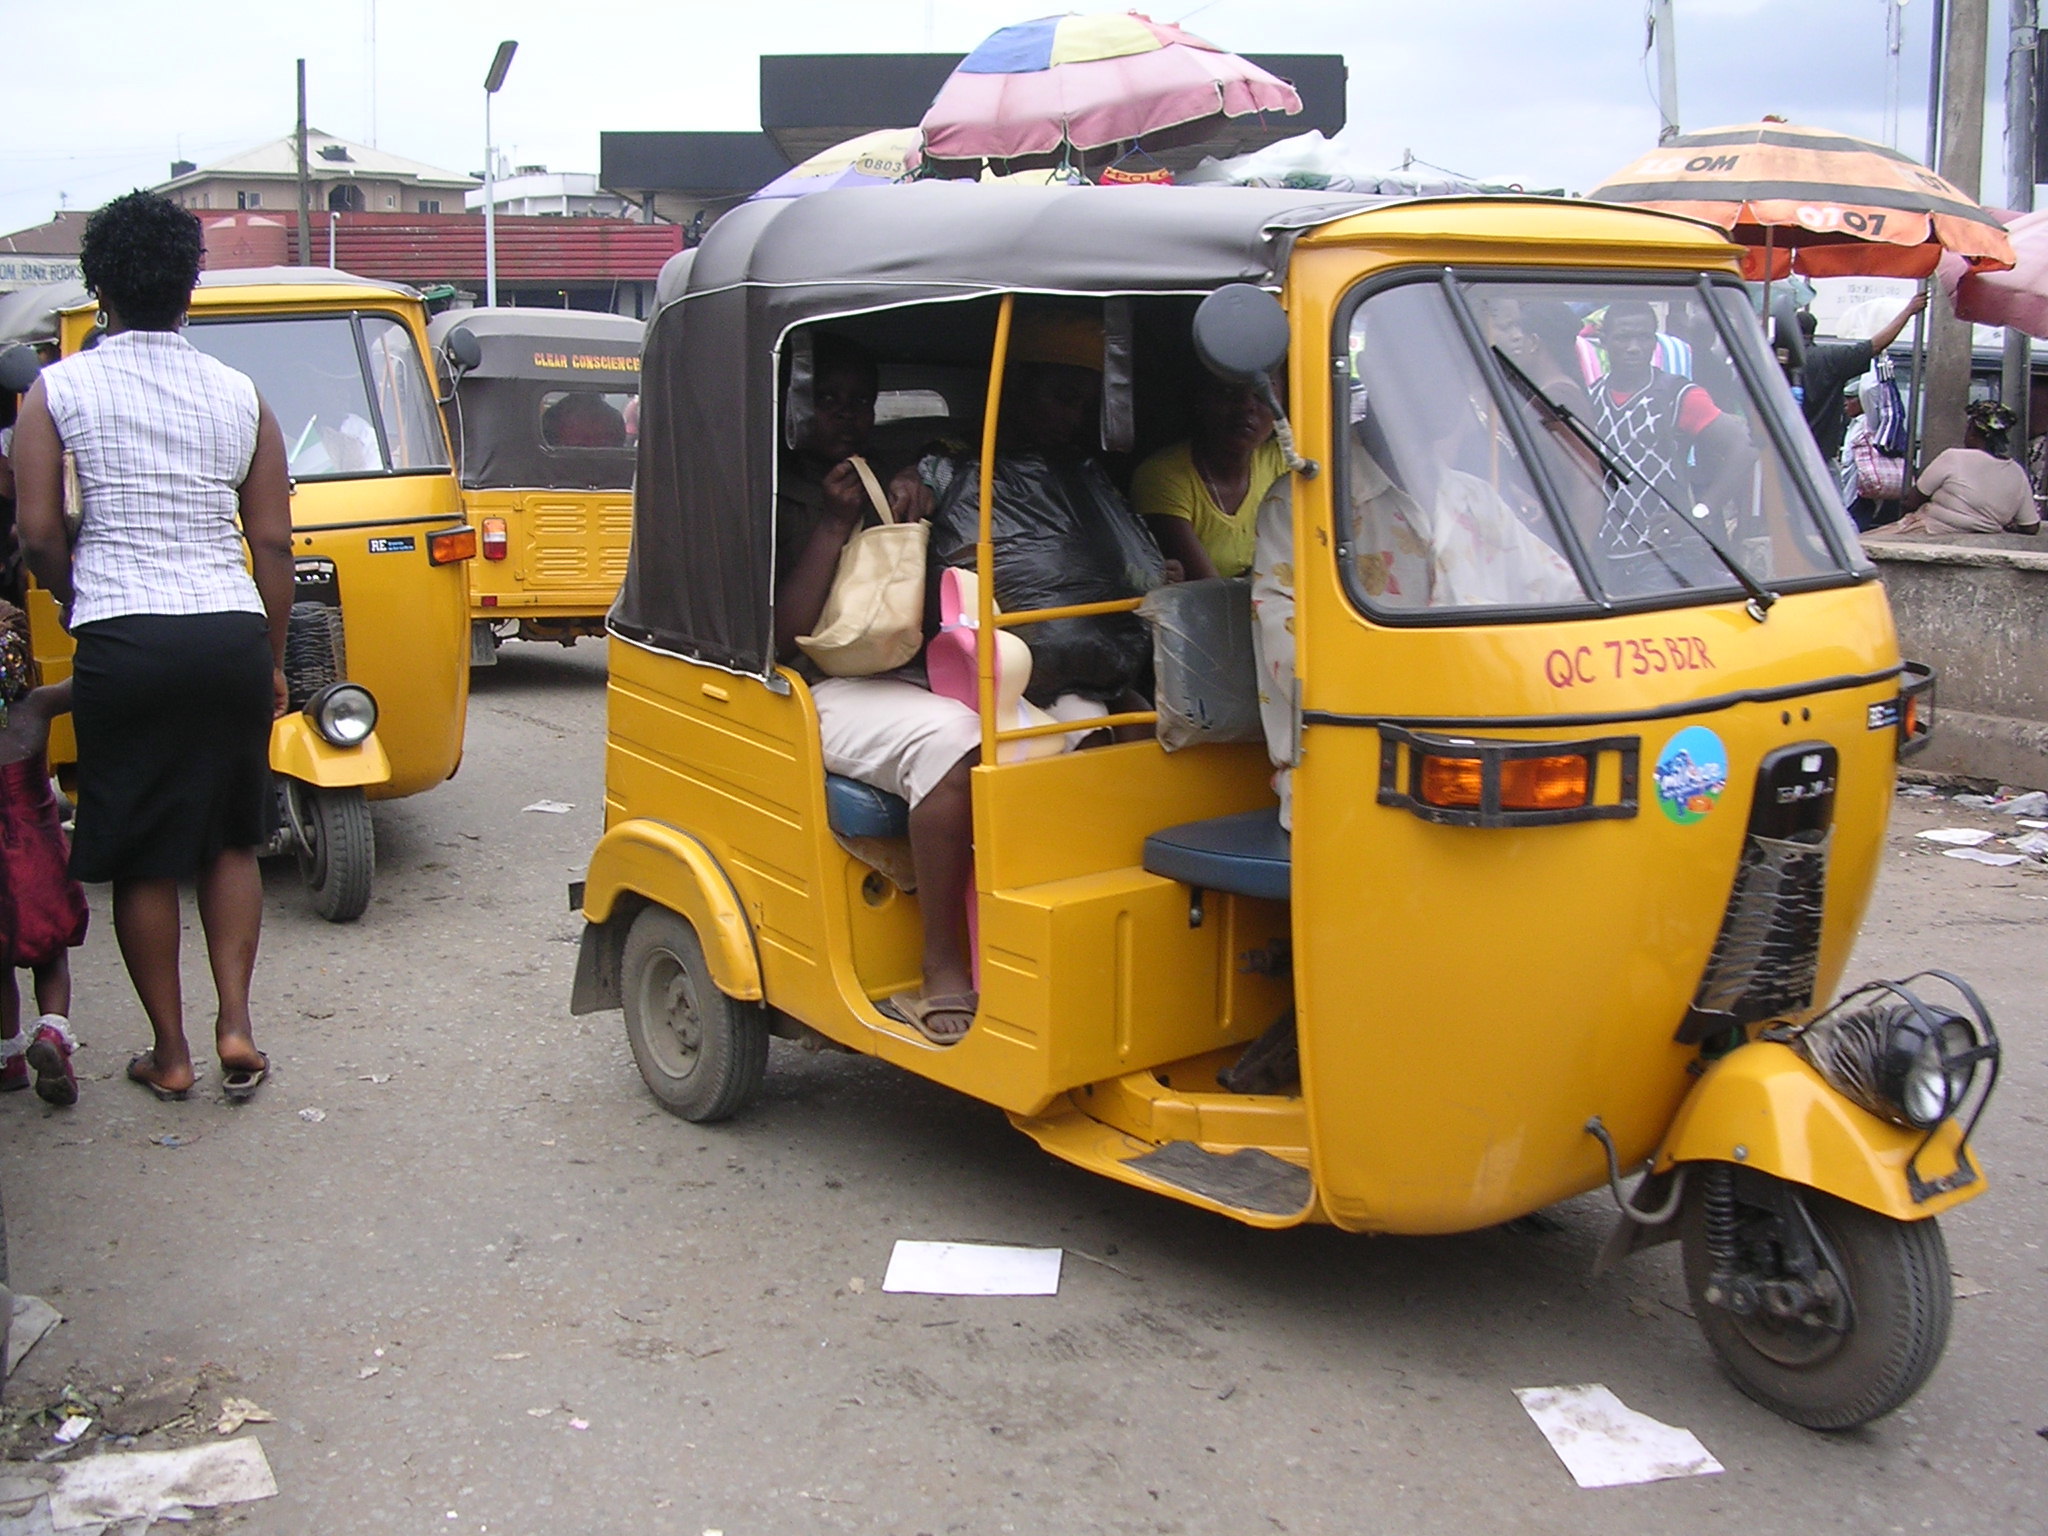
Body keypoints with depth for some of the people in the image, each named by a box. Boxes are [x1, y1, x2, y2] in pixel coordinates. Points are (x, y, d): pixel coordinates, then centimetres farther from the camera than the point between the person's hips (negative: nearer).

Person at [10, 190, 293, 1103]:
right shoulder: (240, 396, 7)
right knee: (232, 839, 18)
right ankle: (234, 1027, 9)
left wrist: (80, 600, 15)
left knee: (142, 858, 9)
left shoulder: (58, 390, 1)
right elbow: (272, 541, 6)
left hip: (121, 643, -2)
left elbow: (38, 530, -5)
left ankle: (170, 1052, 16)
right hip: (231, 634, 2)